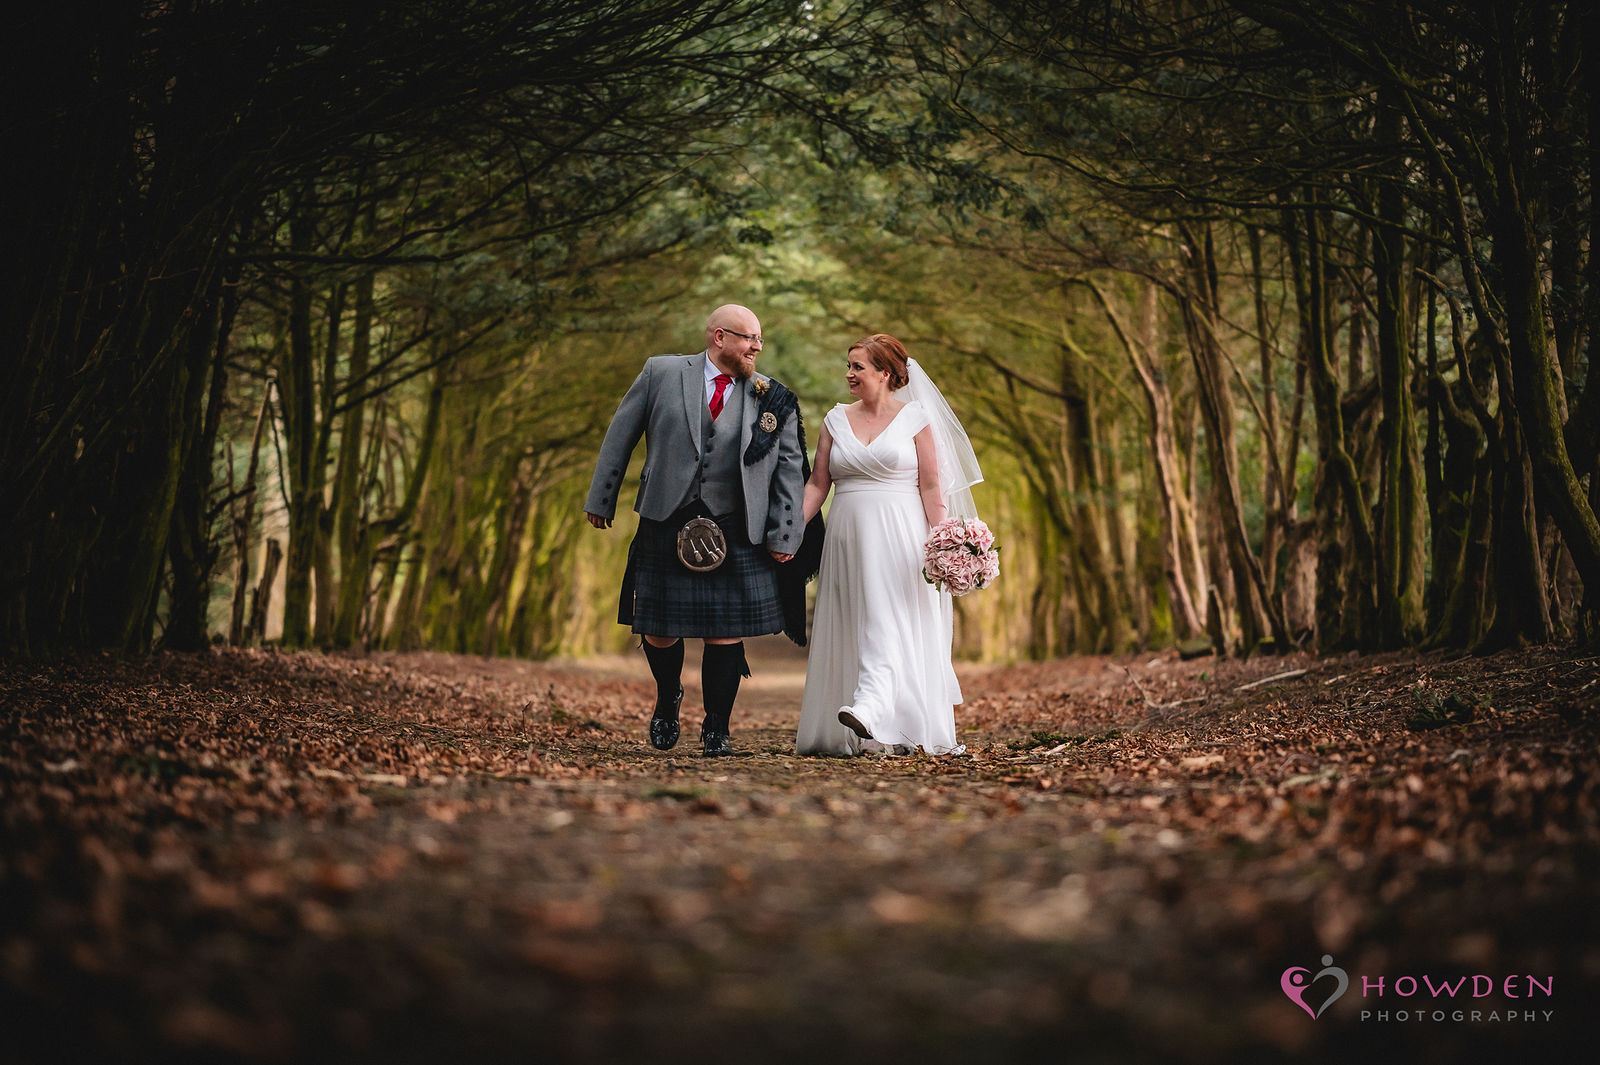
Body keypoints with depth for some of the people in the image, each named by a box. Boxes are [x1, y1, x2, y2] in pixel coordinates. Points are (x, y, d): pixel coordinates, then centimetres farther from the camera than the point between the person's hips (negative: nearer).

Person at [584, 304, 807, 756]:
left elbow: (790, 468, 7)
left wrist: (784, 535, 1)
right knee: (659, 633, 6)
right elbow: (621, 435, 7)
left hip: (736, 535, 0)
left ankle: (716, 728, 19)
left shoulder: (772, 399, 5)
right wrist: (600, 500, 7)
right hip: (666, 528, 0)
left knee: (726, 635, 0)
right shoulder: (661, 373, 3)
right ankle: (668, 699, 37)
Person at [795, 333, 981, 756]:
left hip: (899, 535, -4)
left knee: (887, 617, -16)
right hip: (848, 535, 4)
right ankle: (864, 735, 8)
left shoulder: (914, 417, 1)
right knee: (848, 626, 2)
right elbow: (817, 482, 9)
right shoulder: (837, 419, 11)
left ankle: (870, 708, -32)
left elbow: (931, 485, -2)